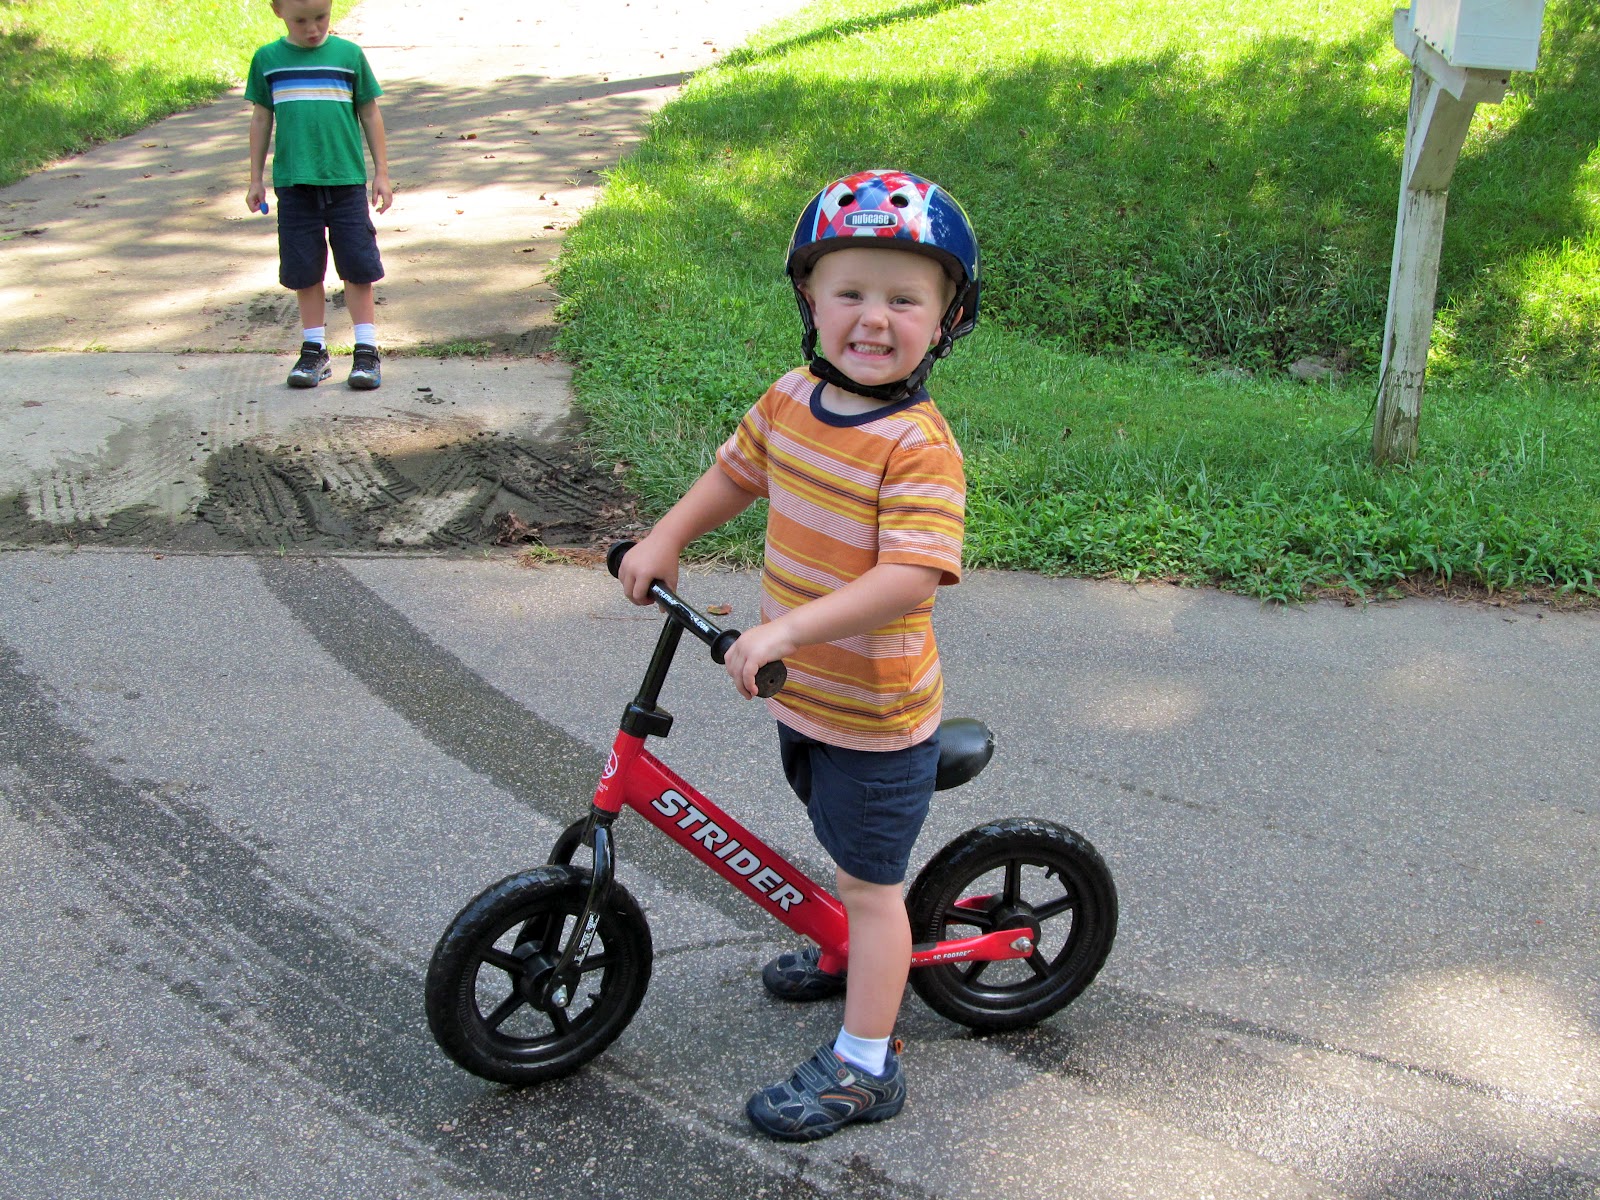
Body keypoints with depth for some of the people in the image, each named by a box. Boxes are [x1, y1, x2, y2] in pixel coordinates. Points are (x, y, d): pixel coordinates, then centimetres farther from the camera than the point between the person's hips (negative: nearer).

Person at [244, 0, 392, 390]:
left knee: (358, 268, 1)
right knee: (304, 272, 6)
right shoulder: (267, 60, 4)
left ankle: (367, 350, 9)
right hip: (294, 183, 1)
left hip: (346, 180, -1)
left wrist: (381, 172, 7)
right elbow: (261, 119, 12)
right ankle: (313, 350, 17)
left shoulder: (349, 55, 1)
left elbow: (370, 114, 8)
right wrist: (256, 178, 13)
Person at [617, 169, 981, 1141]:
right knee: (848, 852, 29)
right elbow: (737, 473, 17)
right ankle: (858, 953, 55)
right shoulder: (789, 402, -3)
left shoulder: (919, 445, -26)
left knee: (870, 880, 6)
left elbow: (910, 576, -36)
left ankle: (864, 1065, 19)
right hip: (801, 691, 7)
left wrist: (786, 630, -42)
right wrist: (666, 538, 9)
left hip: (875, 712, -7)